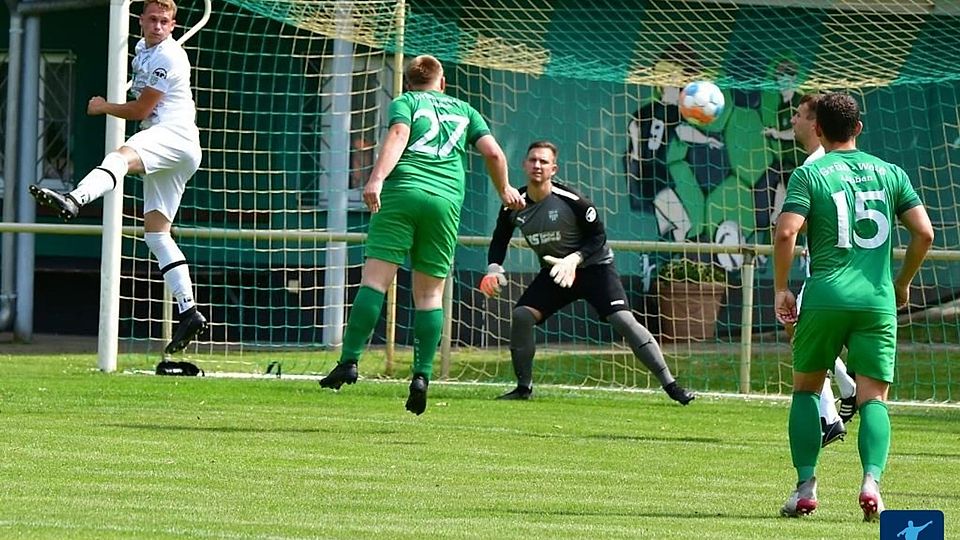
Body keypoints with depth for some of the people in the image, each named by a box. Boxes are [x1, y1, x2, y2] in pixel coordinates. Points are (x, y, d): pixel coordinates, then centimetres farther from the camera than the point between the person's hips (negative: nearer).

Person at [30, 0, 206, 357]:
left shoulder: (168, 58, -7)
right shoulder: (142, 49, 23)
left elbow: (141, 110, -7)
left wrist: (103, 107, 7)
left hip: (177, 137, -11)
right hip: (160, 150, 11)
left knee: (123, 155, -40)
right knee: (156, 232, 5)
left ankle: (73, 201, -71)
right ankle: (188, 311, 2)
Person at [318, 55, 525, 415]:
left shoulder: (406, 101, 15)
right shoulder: (464, 110, 24)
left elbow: (398, 135, -5)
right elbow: (493, 152, 16)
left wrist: (377, 178, -19)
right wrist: (505, 190, 34)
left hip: (403, 192, -2)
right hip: (446, 200, 3)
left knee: (375, 279, -8)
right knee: (430, 293, 8)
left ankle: (350, 361, -19)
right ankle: (422, 376, -4)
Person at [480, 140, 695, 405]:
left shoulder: (571, 201, -22)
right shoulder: (514, 206, -8)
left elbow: (598, 236, -13)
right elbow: (499, 240, 8)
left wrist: (575, 259, -28)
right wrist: (494, 268, -10)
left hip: (593, 266, -5)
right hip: (553, 271, 5)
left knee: (623, 320, -19)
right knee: (521, 315, -14)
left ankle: (671, 386, -17)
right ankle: (524, 387, 2)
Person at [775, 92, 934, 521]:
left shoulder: (809, 175, 1)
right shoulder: (889, 173, 10)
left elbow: (786, 233, -12)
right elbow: (924, 232, 5)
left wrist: (781, 288, -1)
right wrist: (903, 282, 18)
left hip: (825, 297, -1)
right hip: (877, 299, 1)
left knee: (806, 389, 16)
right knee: (873, 397, 2)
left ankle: (805, 486, 6)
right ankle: (871, 480, -21)